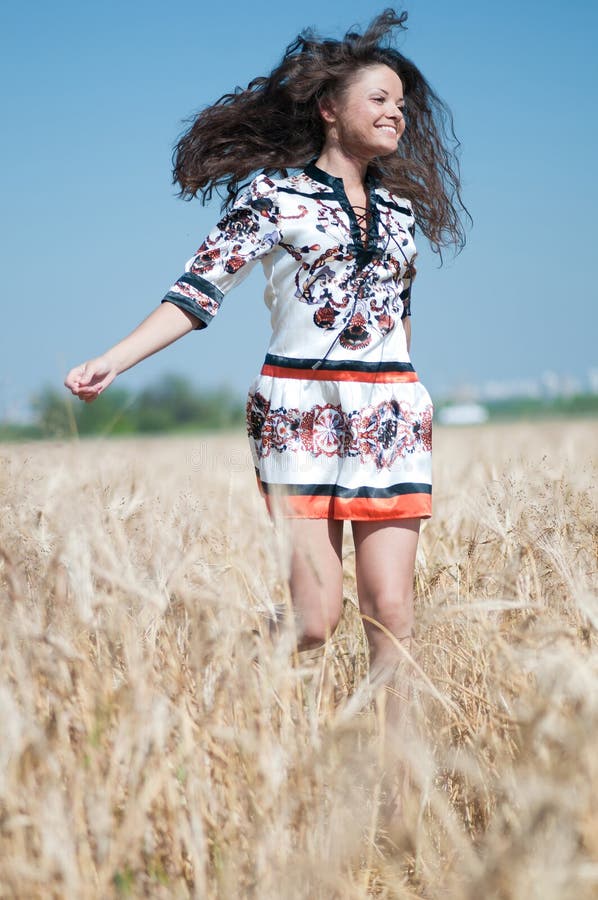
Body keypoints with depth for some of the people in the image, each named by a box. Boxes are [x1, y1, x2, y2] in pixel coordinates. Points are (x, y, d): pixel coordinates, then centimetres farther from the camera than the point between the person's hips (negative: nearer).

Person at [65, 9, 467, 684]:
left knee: (391, 615, -3)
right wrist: (111, 363, -15)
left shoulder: (400, 207, 15)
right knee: (315, 616, -11)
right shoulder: (275, 195, 1)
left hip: (391, 422, 4)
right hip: (299, 413, -4)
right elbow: (199, 291, -4)